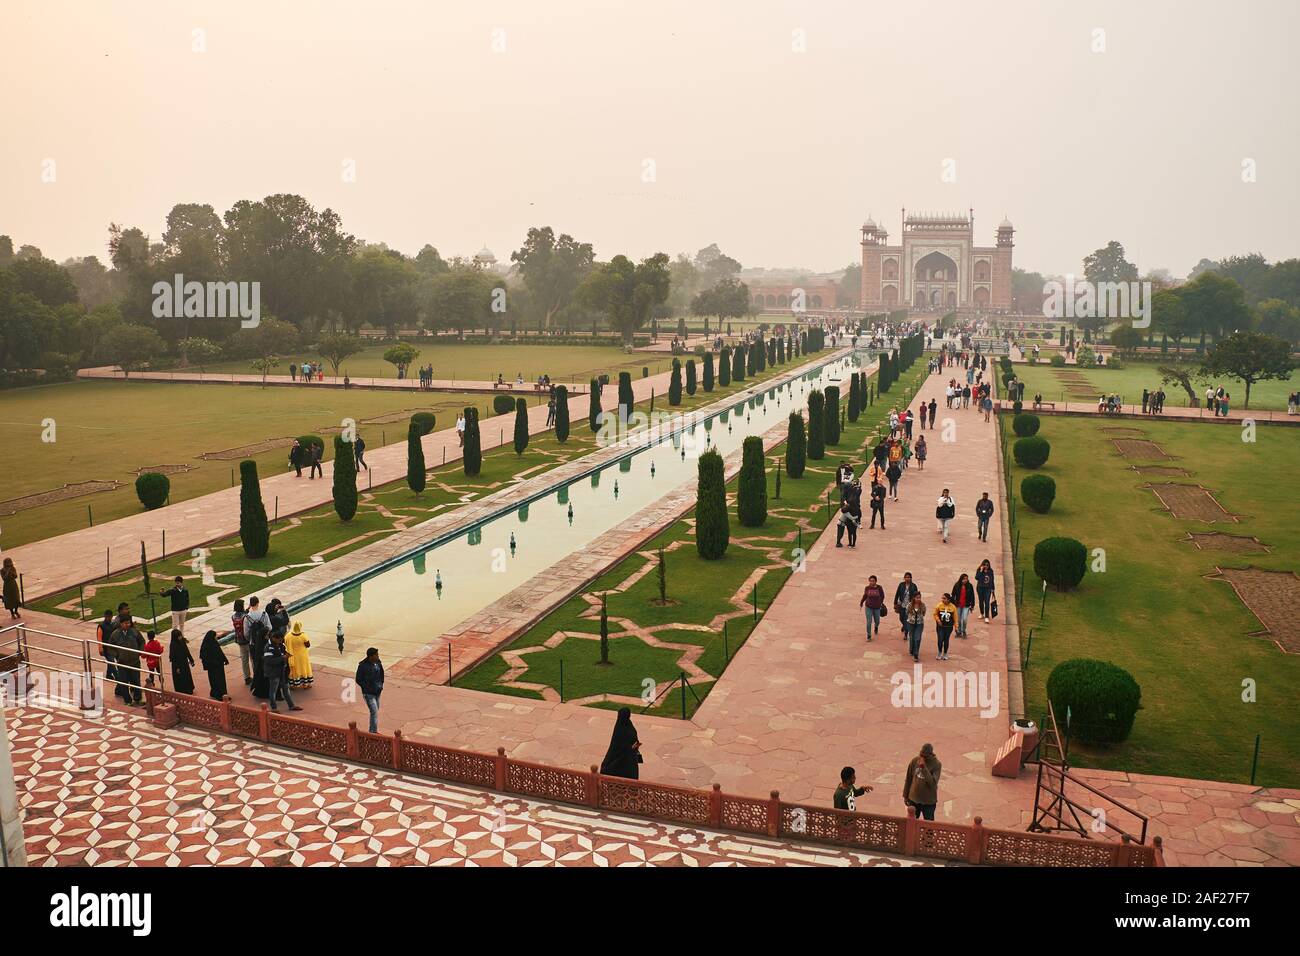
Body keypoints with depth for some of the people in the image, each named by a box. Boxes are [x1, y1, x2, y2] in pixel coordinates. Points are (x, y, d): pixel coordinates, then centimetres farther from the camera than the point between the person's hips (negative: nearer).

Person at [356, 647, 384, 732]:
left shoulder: (378, 663, -1)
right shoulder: (362, 666, -19)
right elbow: (358, 680, -11)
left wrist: (381, 685, 7)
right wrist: (368, 688, -15)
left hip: (378, 692, 7)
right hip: (368, 693, -7)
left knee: (375, 712, 15)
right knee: (374, 712, -12)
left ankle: (372, 731, 29)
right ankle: (374, 732, -6)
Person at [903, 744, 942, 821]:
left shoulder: (936, 765, -17)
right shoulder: (915, 760, -7)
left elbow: (933, 783, -27)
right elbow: (908, 779, 3)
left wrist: (924, 767, -33)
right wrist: (905, 795, 8)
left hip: (928, 802, -3)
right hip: (913, 799, 3)